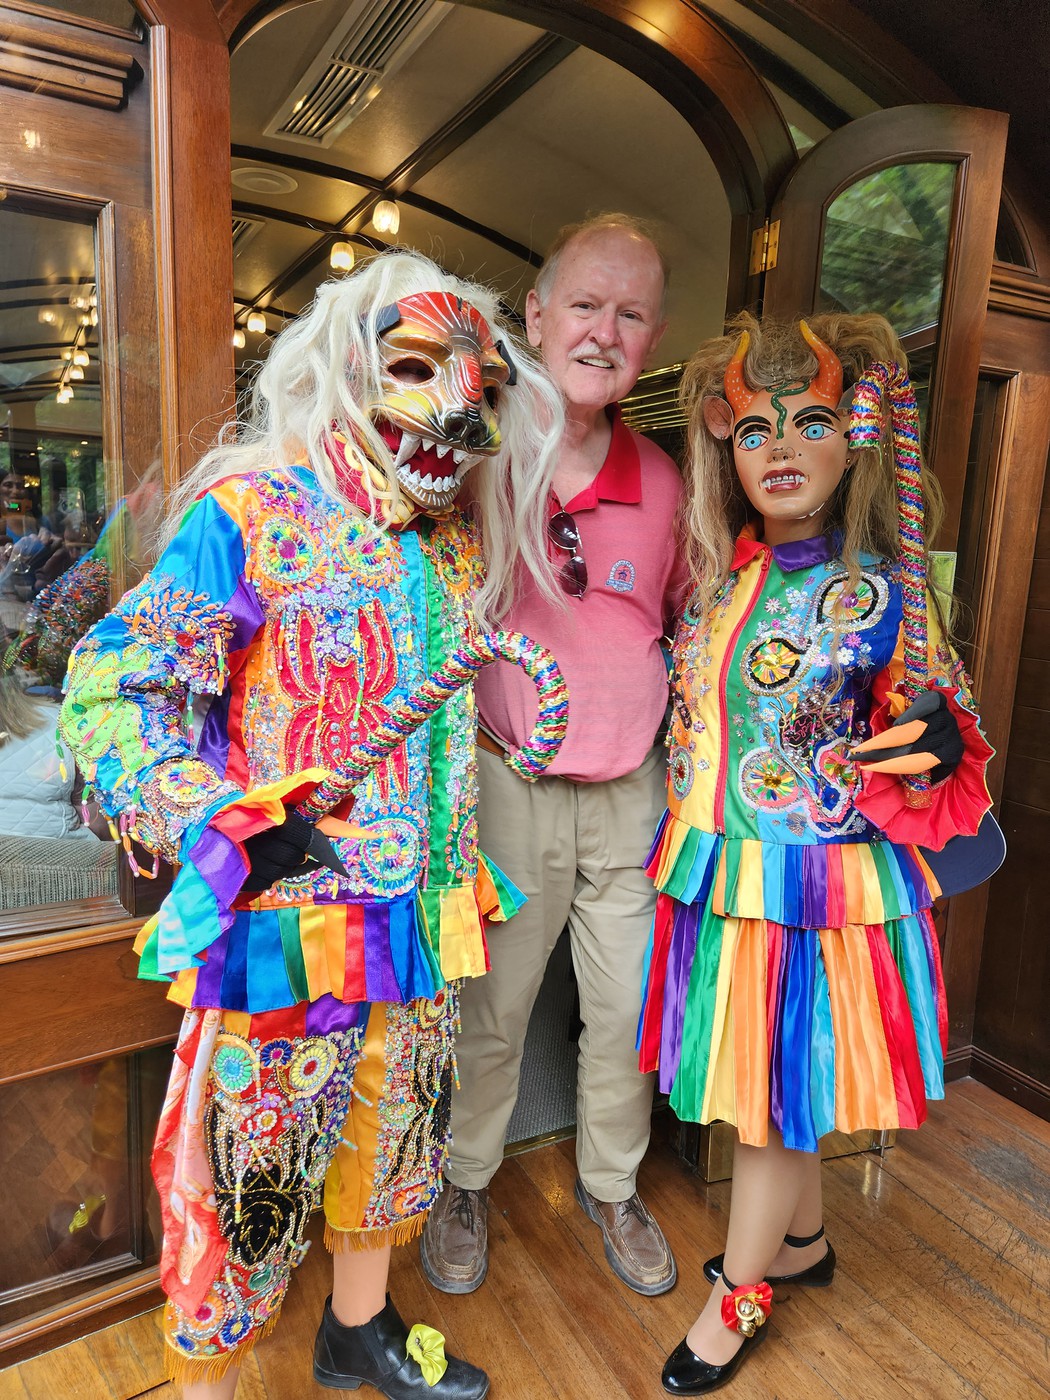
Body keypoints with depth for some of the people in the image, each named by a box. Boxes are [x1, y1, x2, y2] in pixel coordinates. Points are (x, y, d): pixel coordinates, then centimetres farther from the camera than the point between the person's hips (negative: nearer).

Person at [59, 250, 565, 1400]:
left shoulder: (456, 547, 9)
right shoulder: (249, 510, -12)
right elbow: (112, 686, -12)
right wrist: (219, 824, -20)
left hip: (421, 909, 7)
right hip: (284, 916, -7)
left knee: (391, 1127, 24)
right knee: (251, 1162, 9)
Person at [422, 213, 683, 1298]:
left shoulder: (663, 483, 0)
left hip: (633, 790, 3)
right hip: (507, 787, -2)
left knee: (628, 1012, 17)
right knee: (490, 1008, 14)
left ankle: (610, 1185, 45)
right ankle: (467, 1181, 43)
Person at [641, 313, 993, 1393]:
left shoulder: (872, 591, -13)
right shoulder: (721, 573, 1)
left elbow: (919, 747, -4)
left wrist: (927, 752, -19)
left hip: (813, 879, -5)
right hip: (717, 870, 5)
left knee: (773, 1095, 11)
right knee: (760, 1079, 21)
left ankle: (740, 1293, 36)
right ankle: (803, 1240, 47)